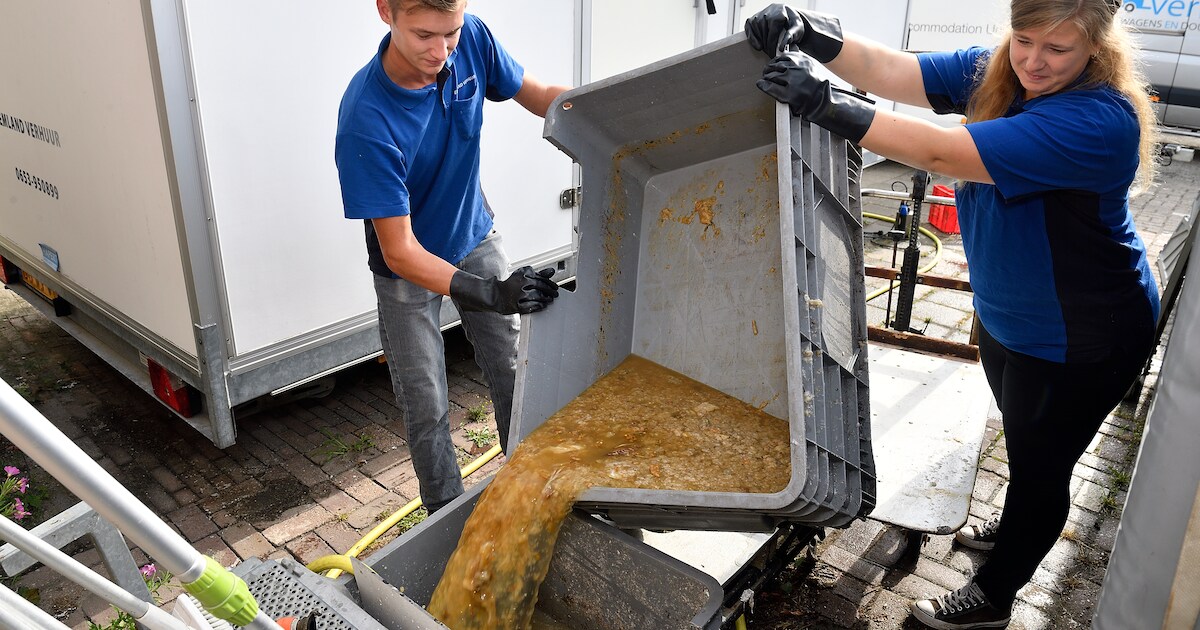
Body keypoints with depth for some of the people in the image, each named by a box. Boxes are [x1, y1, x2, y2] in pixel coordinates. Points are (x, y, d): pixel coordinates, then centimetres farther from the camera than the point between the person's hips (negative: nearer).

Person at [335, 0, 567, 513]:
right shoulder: (365, 121, -34)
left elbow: (537, 95, -4)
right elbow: (400, 251, -31)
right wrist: (490, 293, -43)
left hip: (475, 239, 4)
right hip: (409, 267, -4)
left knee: (514, 377, 9)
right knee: (427, 410, 4)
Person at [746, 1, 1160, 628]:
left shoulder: (1098, 119, -32)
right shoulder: (992, 73, -9)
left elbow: (945, 154, -42)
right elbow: (888, 70, -21)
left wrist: (827, 106, -46)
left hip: (1079, 339, -7)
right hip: (1005, 314, 7)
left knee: (1040, 463, 12)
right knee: (1023, 442, 29)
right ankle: (1019, 527, 57)